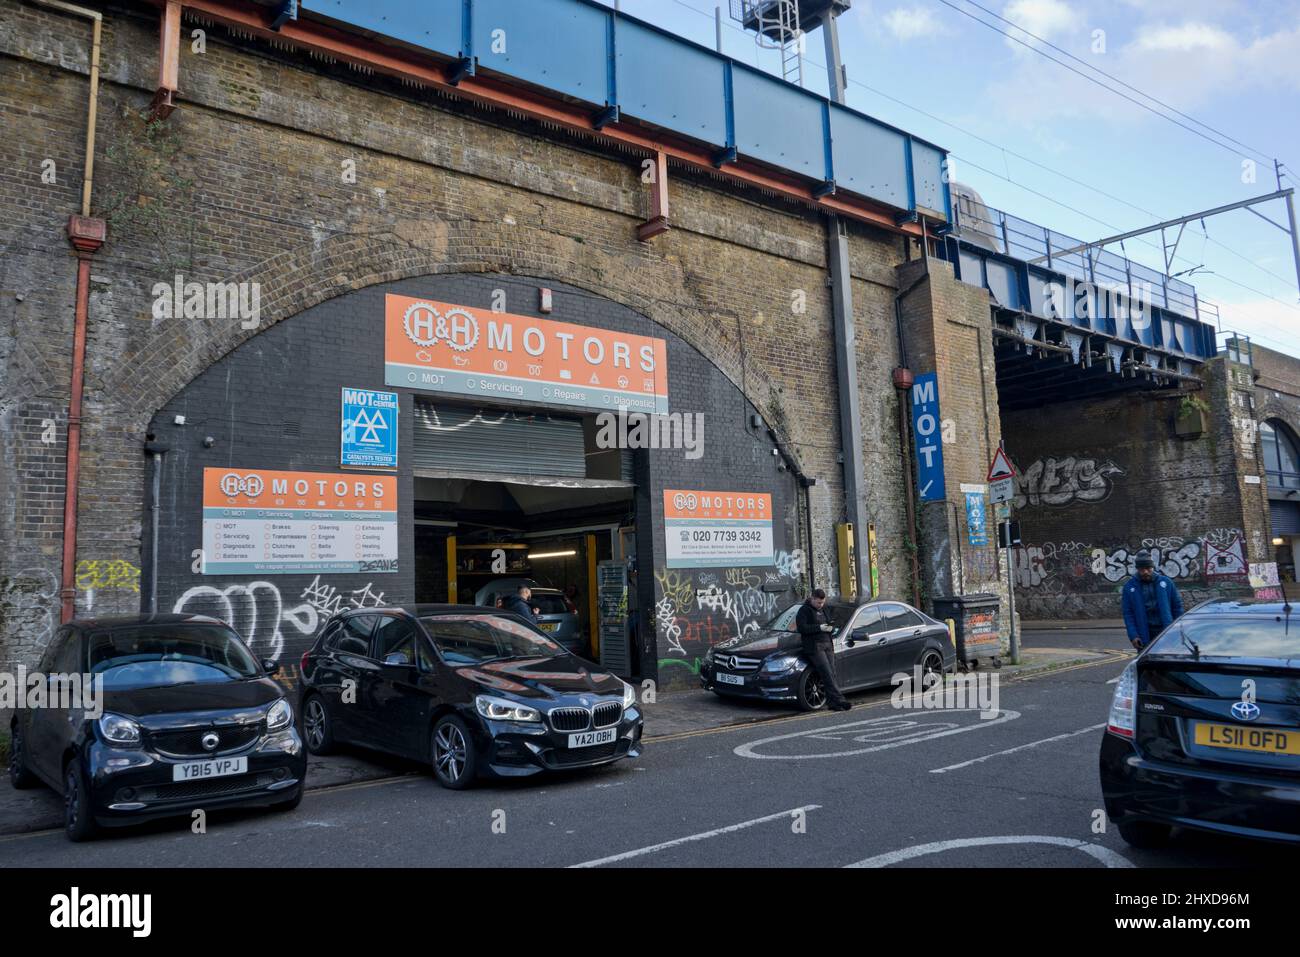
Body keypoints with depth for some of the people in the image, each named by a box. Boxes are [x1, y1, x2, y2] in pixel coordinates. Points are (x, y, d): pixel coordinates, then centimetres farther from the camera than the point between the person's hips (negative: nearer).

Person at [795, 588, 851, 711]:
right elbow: (801, 627, -13)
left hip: (828, 645, 7)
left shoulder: (823, 609, 21)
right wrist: (819, 628, -16)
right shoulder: (804, 610, -1)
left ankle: (833, 703, 3)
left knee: (831, 674, 1)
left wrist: (830, 628, 0)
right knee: (827, 674, -14)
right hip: (814, 647, -7)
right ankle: (839, 700, -18)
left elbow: (832, 625, 25)